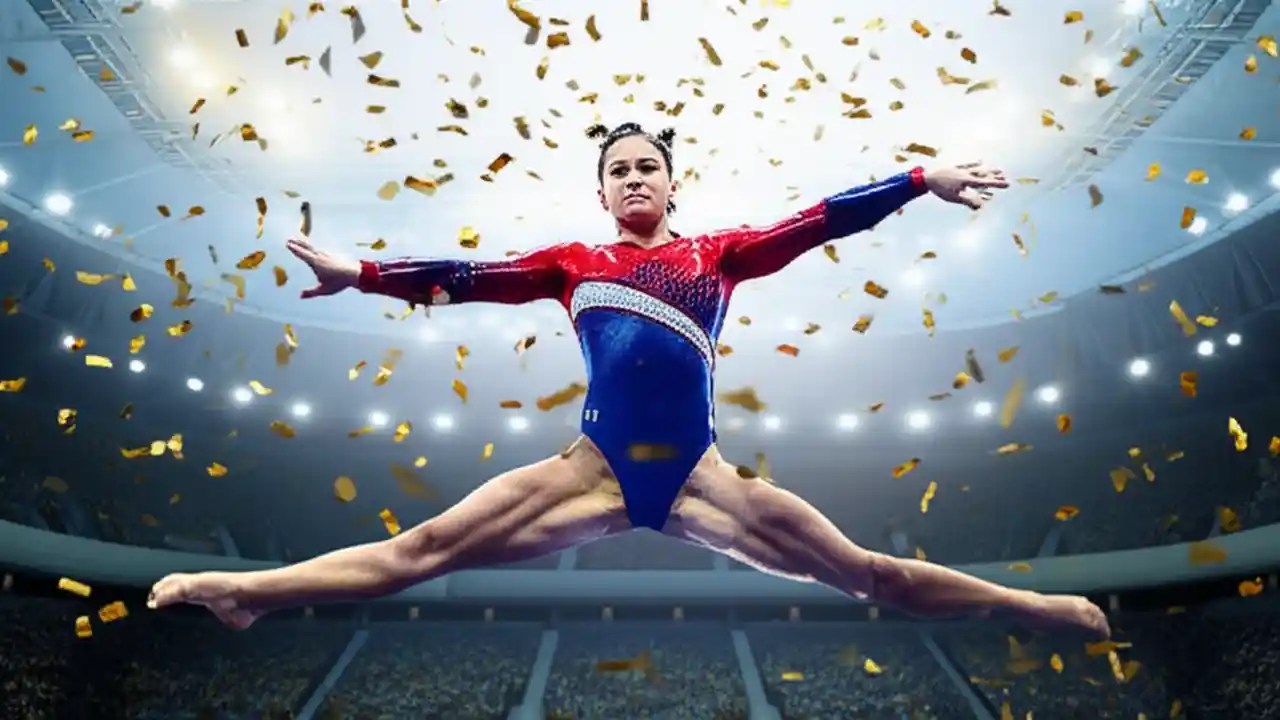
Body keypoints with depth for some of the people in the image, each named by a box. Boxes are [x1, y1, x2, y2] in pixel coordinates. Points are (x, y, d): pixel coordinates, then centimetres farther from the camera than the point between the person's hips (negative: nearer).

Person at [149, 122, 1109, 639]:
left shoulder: (719, 254, 8)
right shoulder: (573, 263, 9)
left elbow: (819, 219, 3)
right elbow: (471, 276, 2)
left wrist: (923, 181, 0)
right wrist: (363, 273, -4)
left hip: (695, 478, 0)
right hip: (597, 471, 0)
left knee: (863, 572, 6)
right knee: (417, 551, -2)